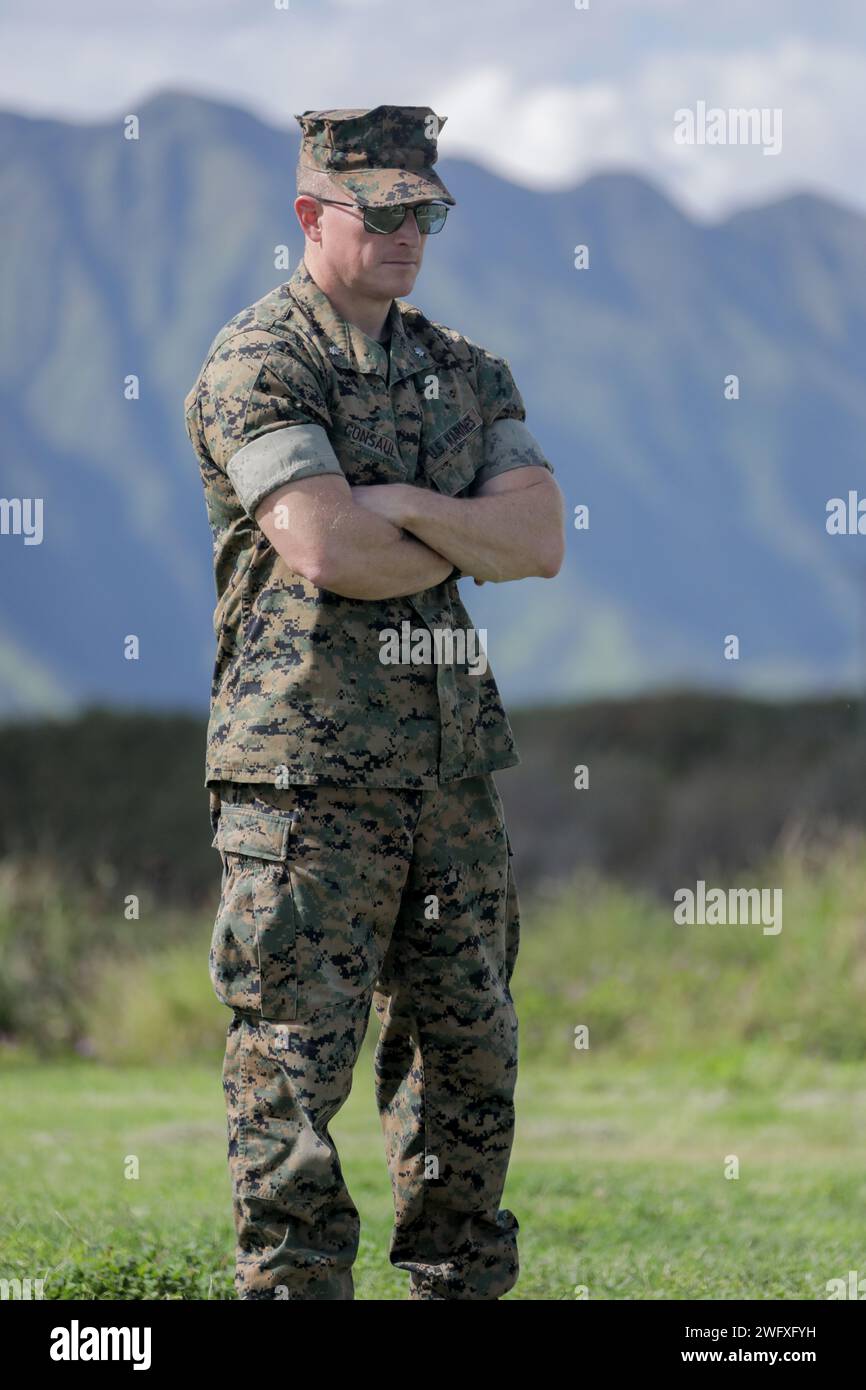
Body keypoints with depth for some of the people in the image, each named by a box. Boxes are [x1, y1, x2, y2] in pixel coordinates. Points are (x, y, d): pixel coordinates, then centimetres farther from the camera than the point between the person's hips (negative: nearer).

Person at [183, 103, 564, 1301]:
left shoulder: (468, 374, 14)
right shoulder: (255, 367, -7)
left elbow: (543, 541, 0)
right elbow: (328, 553, -20)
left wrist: (405, 505, -13)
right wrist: (468, 545, -4)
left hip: (453, 761, 7)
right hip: (306, 773, -7)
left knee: (468, 1053, 11)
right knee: (294, 1067, -6)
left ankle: (464, 1283, 19)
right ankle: (292, 1283, -2)